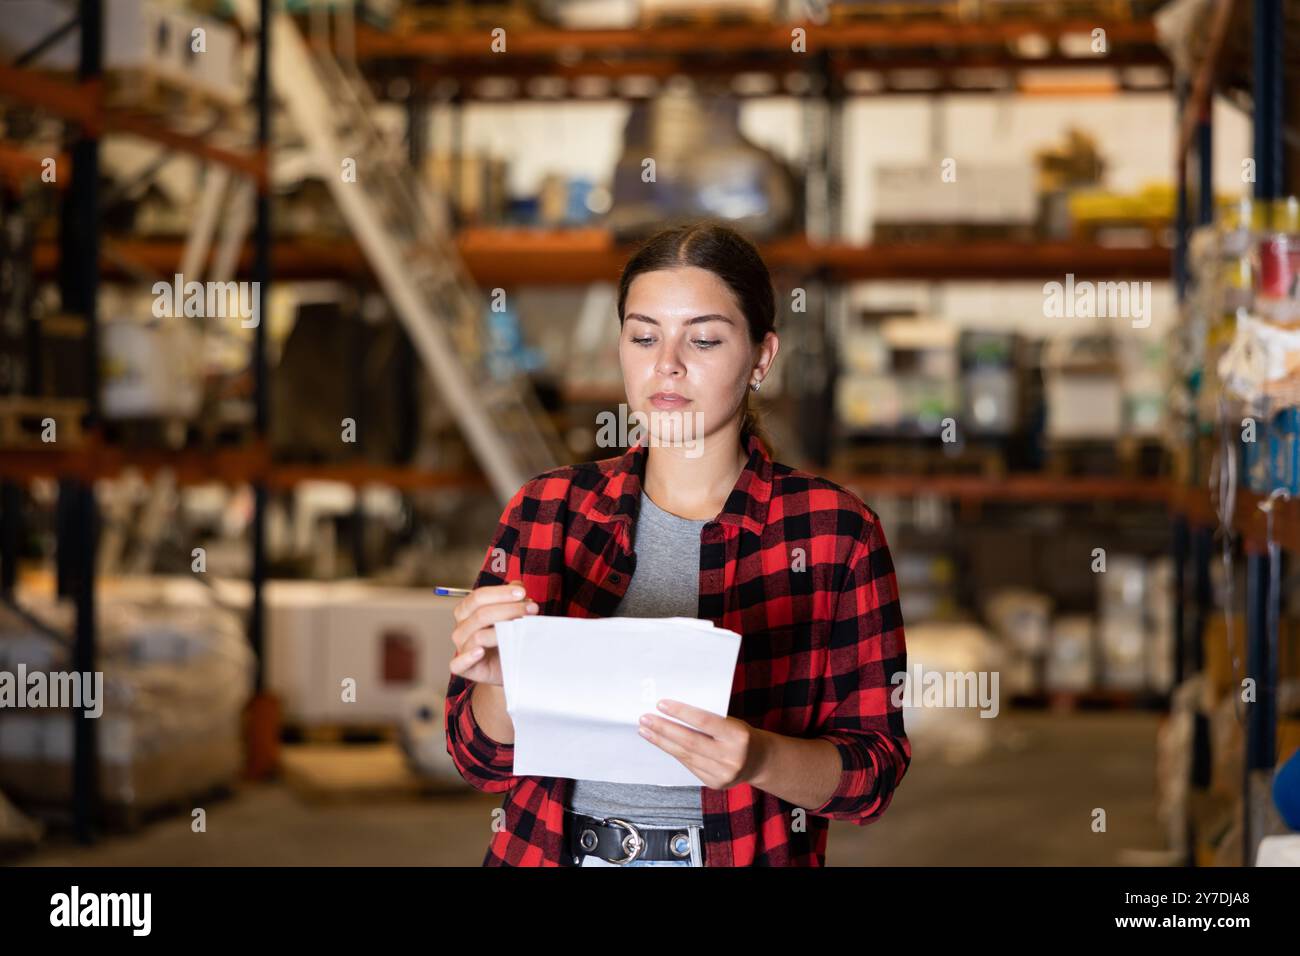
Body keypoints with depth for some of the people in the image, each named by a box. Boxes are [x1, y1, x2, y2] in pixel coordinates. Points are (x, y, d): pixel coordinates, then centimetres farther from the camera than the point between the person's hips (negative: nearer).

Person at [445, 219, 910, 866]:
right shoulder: (544, 513, 5)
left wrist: (758, 758, -19)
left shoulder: (836, 531, -1)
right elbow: (487, 761, 6)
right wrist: (500, 680, -14)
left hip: (743, 851, -3)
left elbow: (872, 770, -1)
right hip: (555, 849, 4)